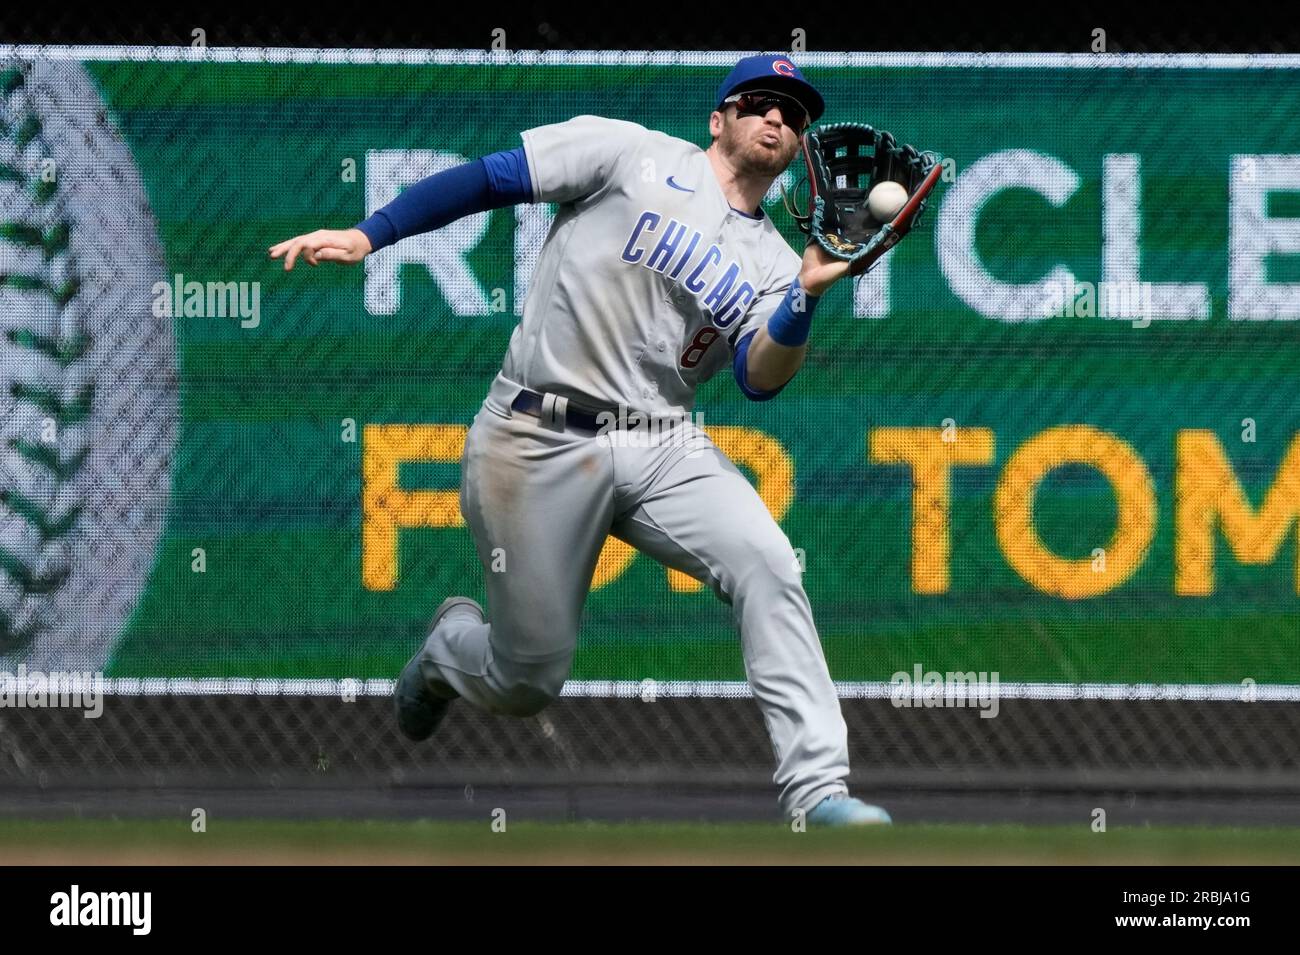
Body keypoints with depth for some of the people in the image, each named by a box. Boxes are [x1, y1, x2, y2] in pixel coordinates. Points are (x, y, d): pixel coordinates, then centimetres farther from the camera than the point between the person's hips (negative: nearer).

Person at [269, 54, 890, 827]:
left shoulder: (772, 263, 12)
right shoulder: (634, 156, 0)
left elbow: (761, 378, -4)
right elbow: (489, 180, -1)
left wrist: (807, 295, -21)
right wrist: (367, 236, -9)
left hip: (664, 448, 4)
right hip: (539, 444, -3)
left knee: (766, 564, -24)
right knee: (526, 684, -1)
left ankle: (816, 793, -26)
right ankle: (451, 648, 38)